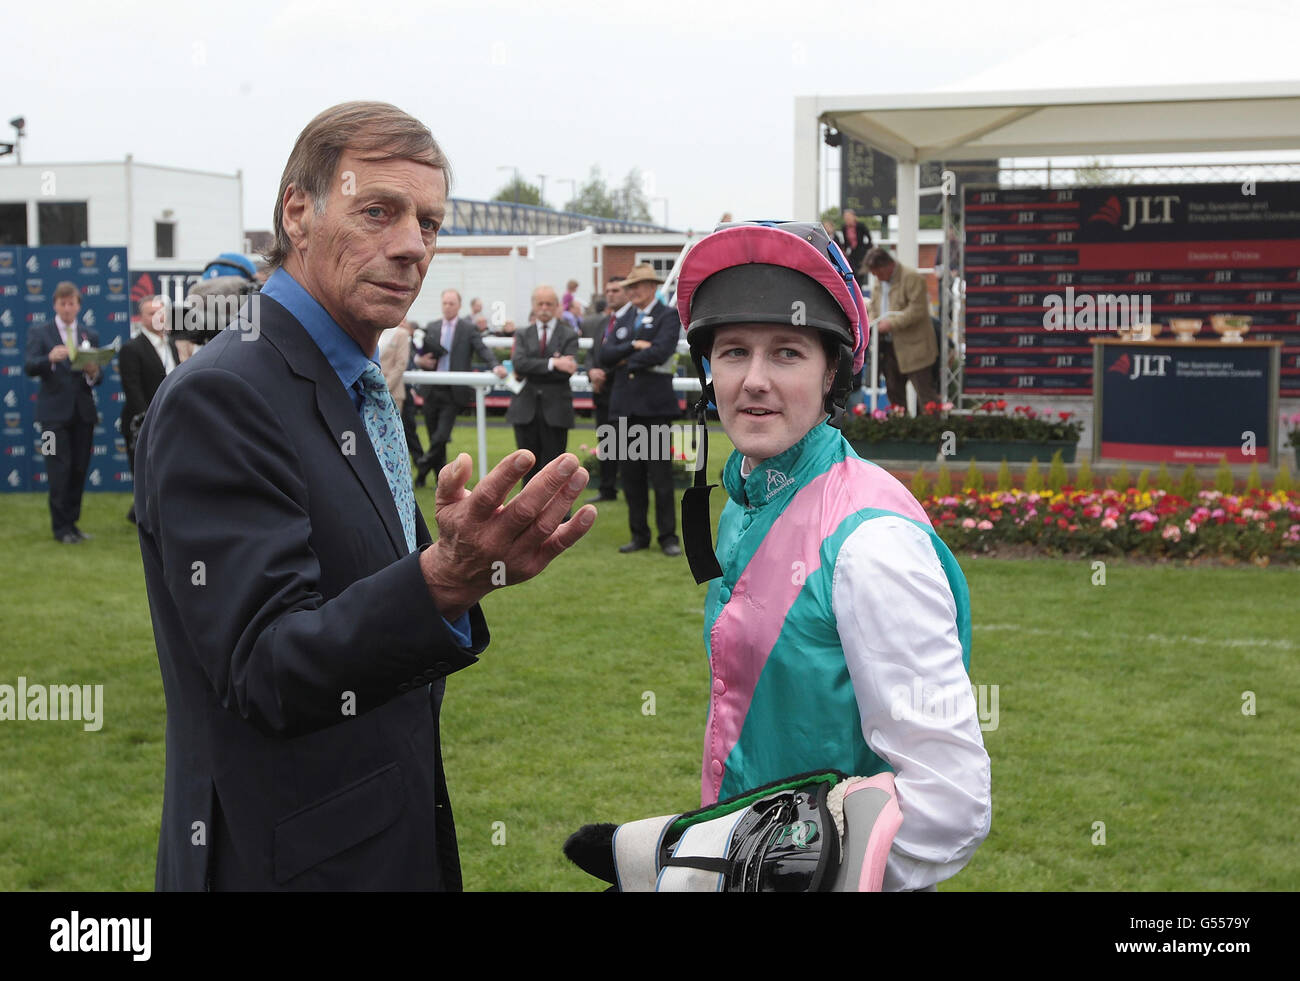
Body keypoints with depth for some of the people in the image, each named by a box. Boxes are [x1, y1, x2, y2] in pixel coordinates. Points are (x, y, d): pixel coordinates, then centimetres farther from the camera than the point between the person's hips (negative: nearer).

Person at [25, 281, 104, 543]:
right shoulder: (39, 333, 3)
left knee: (79, 472, 6)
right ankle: (61, 528, -2)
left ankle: (72, 523, 16)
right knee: (59, 472, -7)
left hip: (83, 413, 4)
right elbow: (29, 368, -12)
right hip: (55, 412, -4)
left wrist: (93, 372, -14)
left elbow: (98, 378, 10)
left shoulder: (91, 335, 13)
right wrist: (50, 358, -32)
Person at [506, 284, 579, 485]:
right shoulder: (523, 335, 11)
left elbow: (568, 370, -11)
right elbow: (518, 363, -9)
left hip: (555, 410, -2)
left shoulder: (568, 335, 4)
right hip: (526, 409, 2)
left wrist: (531, 372, -10)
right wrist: (552, 363, -21)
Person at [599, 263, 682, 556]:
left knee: (660, 475, -4)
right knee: (631, 475, 8)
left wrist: (626, 361, -4)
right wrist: (634, 346, -10)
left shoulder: (668, 316, -1)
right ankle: (639, 535, 16)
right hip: (625, 406, 6)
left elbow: (660, 352, -16)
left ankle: (668, 536, 4)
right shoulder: (624, 320, 18)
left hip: (654, 406, -6)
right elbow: (606, 354, 6)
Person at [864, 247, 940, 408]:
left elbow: (917, 310, -20)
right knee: (894, 394, 13)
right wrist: (874, 323, 2)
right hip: (890, 348, 8)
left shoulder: (912, 278, -12)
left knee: (925, 395, -6)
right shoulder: (879, 282, 13)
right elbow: (874, 308, 23)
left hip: (913, 346, -8)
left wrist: (892, 323, -23)